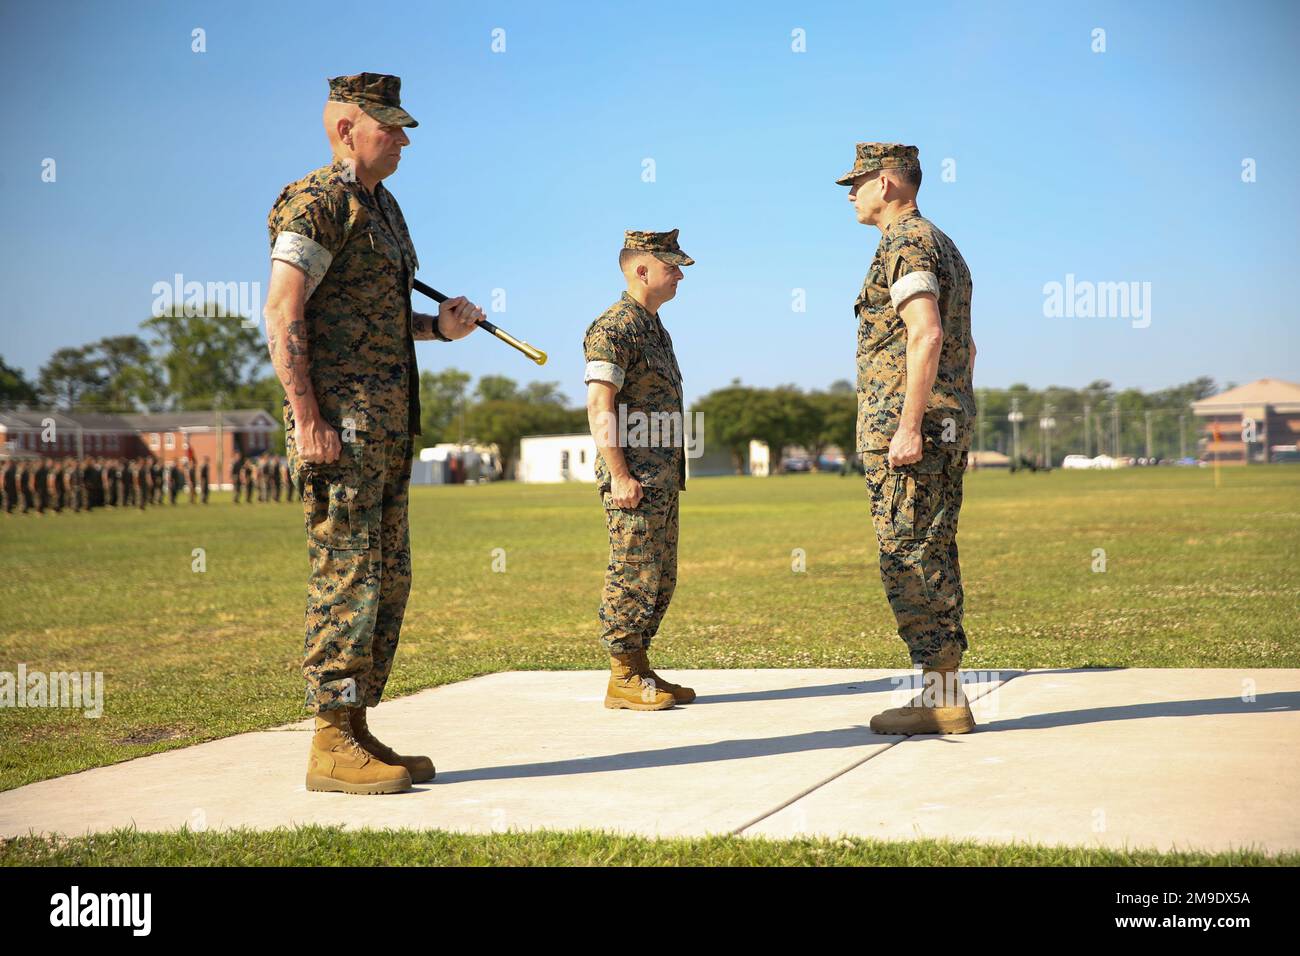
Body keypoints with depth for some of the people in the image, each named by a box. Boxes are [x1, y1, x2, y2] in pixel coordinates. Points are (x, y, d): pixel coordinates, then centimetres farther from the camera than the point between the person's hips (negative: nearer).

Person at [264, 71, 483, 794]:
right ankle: (333, 747, -3)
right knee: (347, 575, -8)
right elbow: (283, 313, -17)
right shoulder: (317, 204, -9)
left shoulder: (382, 206, 21)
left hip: (388, 422, 10)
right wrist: (307, 418, -22)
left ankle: (357, 729, 16)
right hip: (341, 421, -10)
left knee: (388, 579, 10)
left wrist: (441, 326, 11)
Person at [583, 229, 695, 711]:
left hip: (662, 477, 10)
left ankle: (640, 671, 18)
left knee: (660, 581, 11)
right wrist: (620, 475, -22)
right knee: (633, 578, -6)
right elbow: (600, 405, -18)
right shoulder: (613, 328, -11)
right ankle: (623, 680, 0)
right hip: (634, 477, -10)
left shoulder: (653, 327, 19)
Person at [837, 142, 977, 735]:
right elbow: (965, 348, 25)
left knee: (909, 560, -8)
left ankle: (941, 699, -6)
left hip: (905, 425, -10)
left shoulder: (904, 244, -11)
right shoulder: (942, 246, 21)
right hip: (946, 428, 10)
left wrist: (909, 426, -25)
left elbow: (927, 336, -23)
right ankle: (946, 693, 13)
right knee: (934, 559, 11)